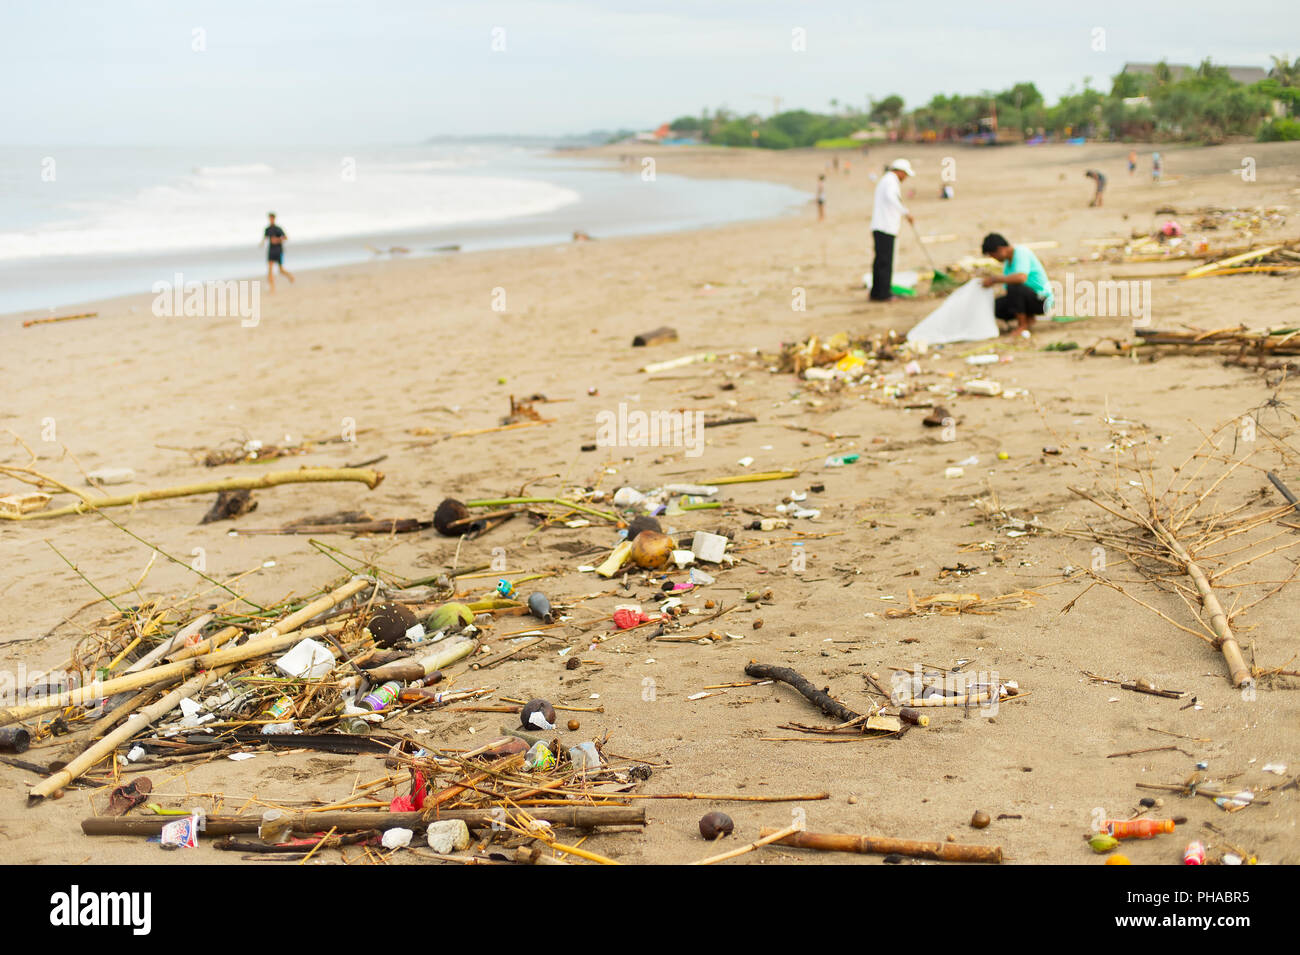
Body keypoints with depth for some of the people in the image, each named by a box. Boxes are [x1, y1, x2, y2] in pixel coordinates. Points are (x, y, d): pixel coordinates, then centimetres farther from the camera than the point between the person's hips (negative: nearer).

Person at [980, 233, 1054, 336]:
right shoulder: (1008, 259, 8)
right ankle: (1029, 318, 9)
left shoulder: (1021, 252, -20)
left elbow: (1021, 278, -38)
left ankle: (1022, 324, -17)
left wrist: (994, 279, -31)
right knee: (996, 306, -5)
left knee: (1013, 287, -34)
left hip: (1041, 300, -9)